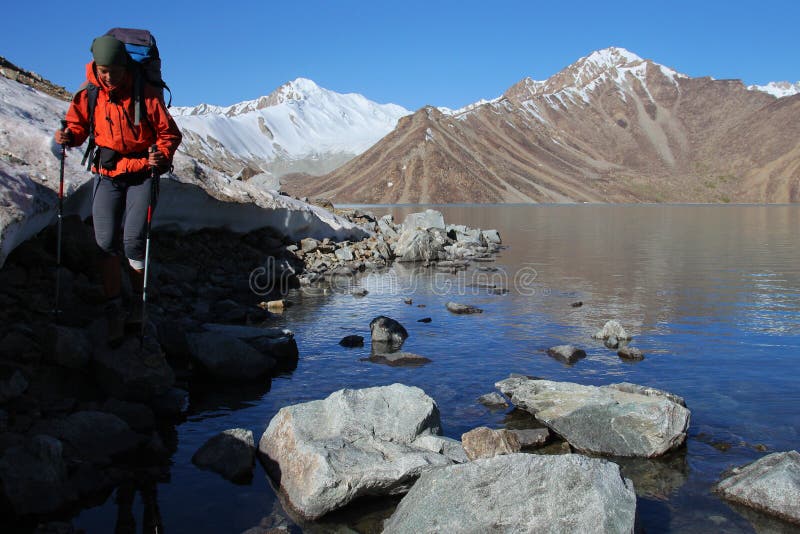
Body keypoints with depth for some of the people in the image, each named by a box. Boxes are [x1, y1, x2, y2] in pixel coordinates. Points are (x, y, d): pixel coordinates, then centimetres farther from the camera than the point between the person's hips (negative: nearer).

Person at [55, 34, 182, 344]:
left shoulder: (146, 94, -11)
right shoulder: (88, 94, -1)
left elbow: (169, 132, -5)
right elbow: (78, 124, 12)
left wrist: (163, 155, -25)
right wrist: (69, 136, -11)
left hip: (141, 173, -3)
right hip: (106, 175, 3)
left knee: (133, 241, -12)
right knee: (106, 243, -4)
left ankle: (139, 303, 12)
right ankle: (114, 310, 8)